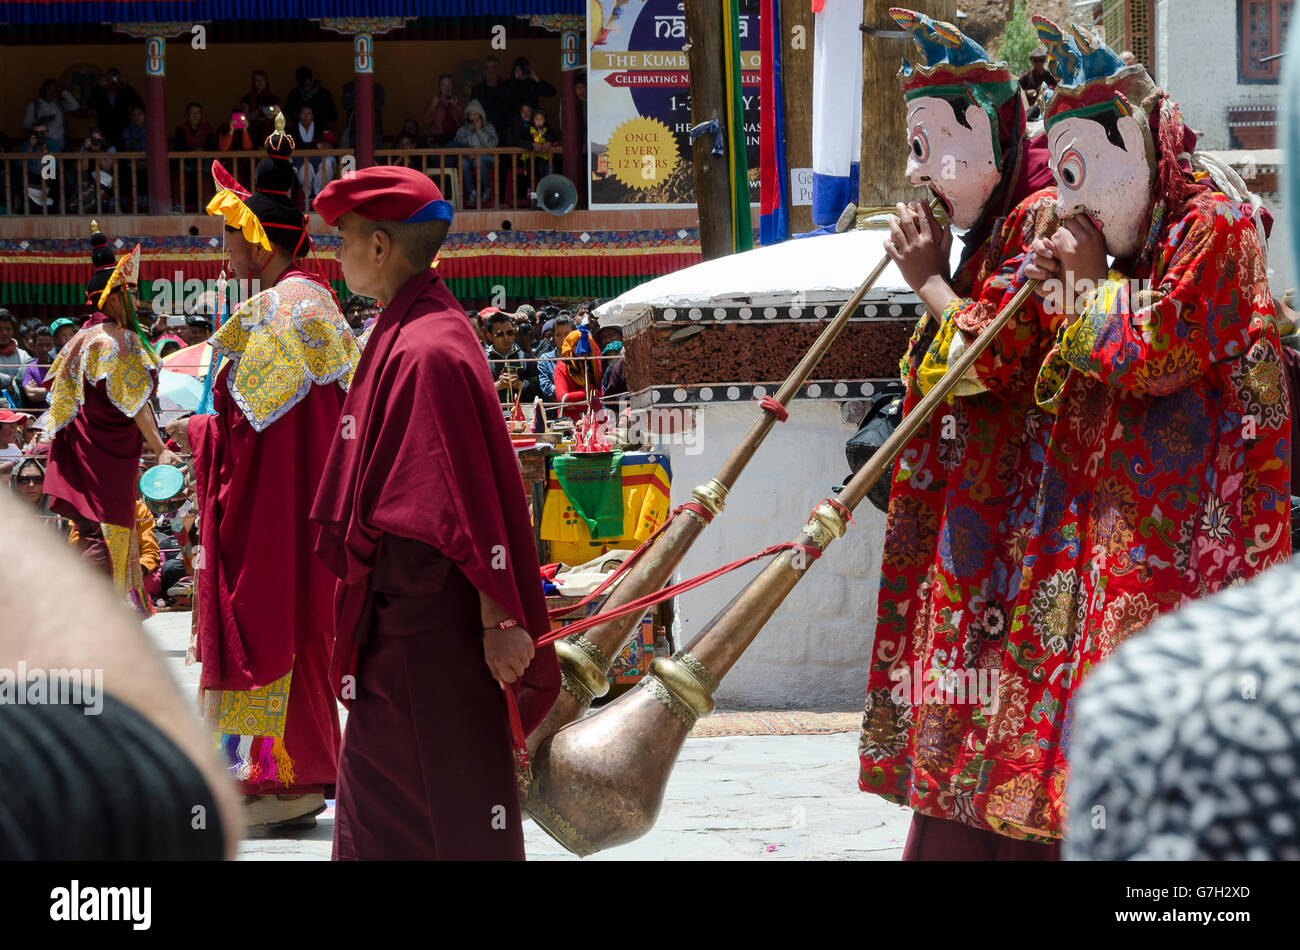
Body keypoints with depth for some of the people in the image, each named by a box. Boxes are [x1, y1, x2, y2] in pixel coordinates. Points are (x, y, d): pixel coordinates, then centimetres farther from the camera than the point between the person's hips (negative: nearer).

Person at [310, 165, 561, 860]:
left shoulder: (430, 352, -20)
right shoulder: (401, 336, 11)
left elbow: (472, 500, -23)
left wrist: (499, 621, -23)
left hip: (428, 627, -10)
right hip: (393, 627, 10)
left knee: (455, 809, 0)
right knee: (375, 807, 17)